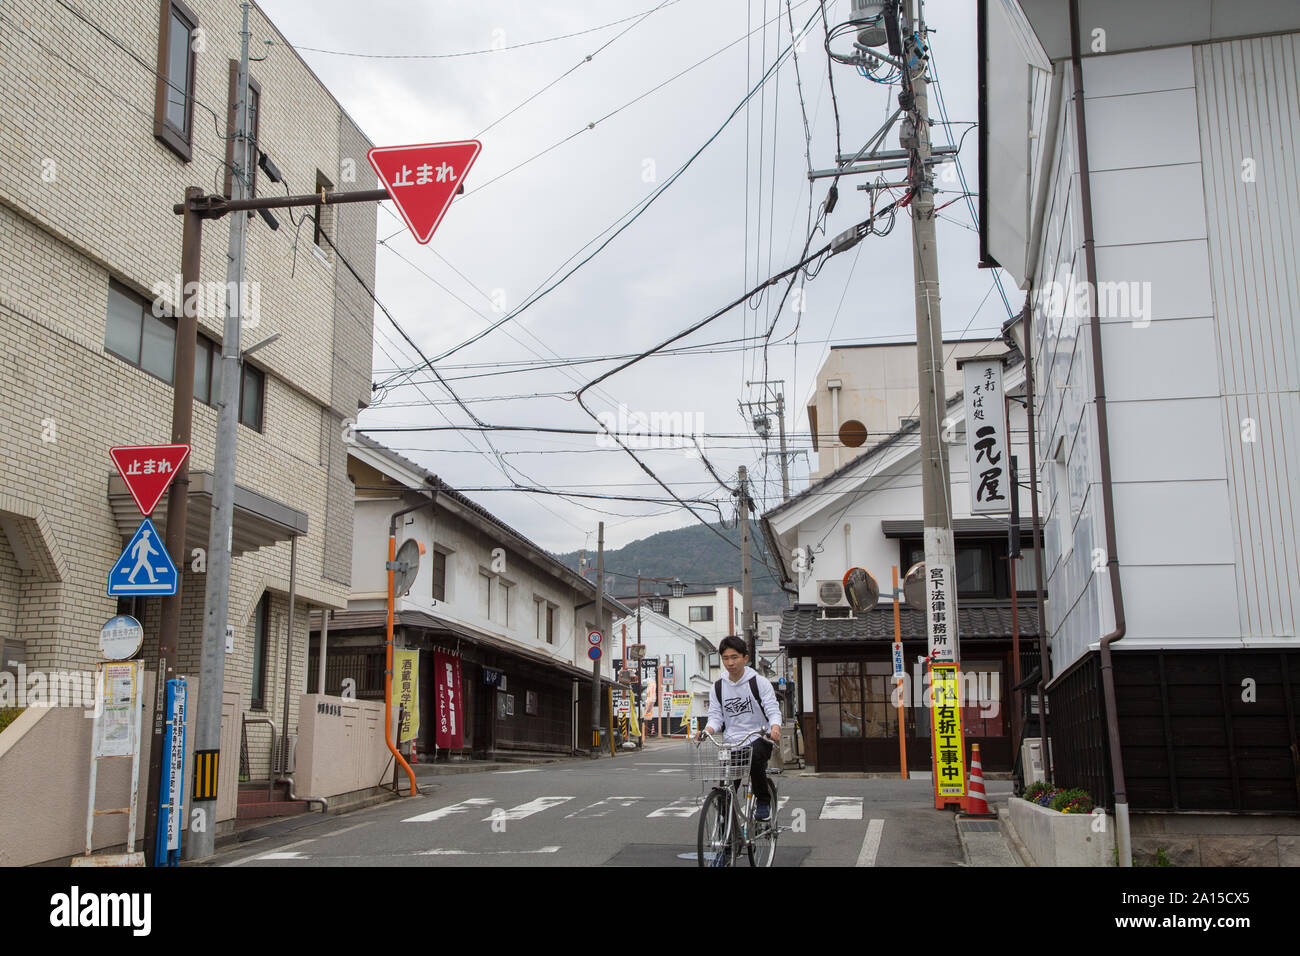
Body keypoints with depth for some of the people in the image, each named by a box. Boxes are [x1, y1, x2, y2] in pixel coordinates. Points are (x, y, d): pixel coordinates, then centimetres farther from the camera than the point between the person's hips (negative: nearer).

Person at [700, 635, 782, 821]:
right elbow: (716, 716, 6)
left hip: (758, 738, -3)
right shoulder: (718, 687, 8)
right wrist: (707, 730, -16)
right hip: (731, 742, 3)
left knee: (755, 759, -34)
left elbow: (773, 710, -8)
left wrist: (775, 727, -29)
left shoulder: (759, 682, -2)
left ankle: (763, 801, -11)